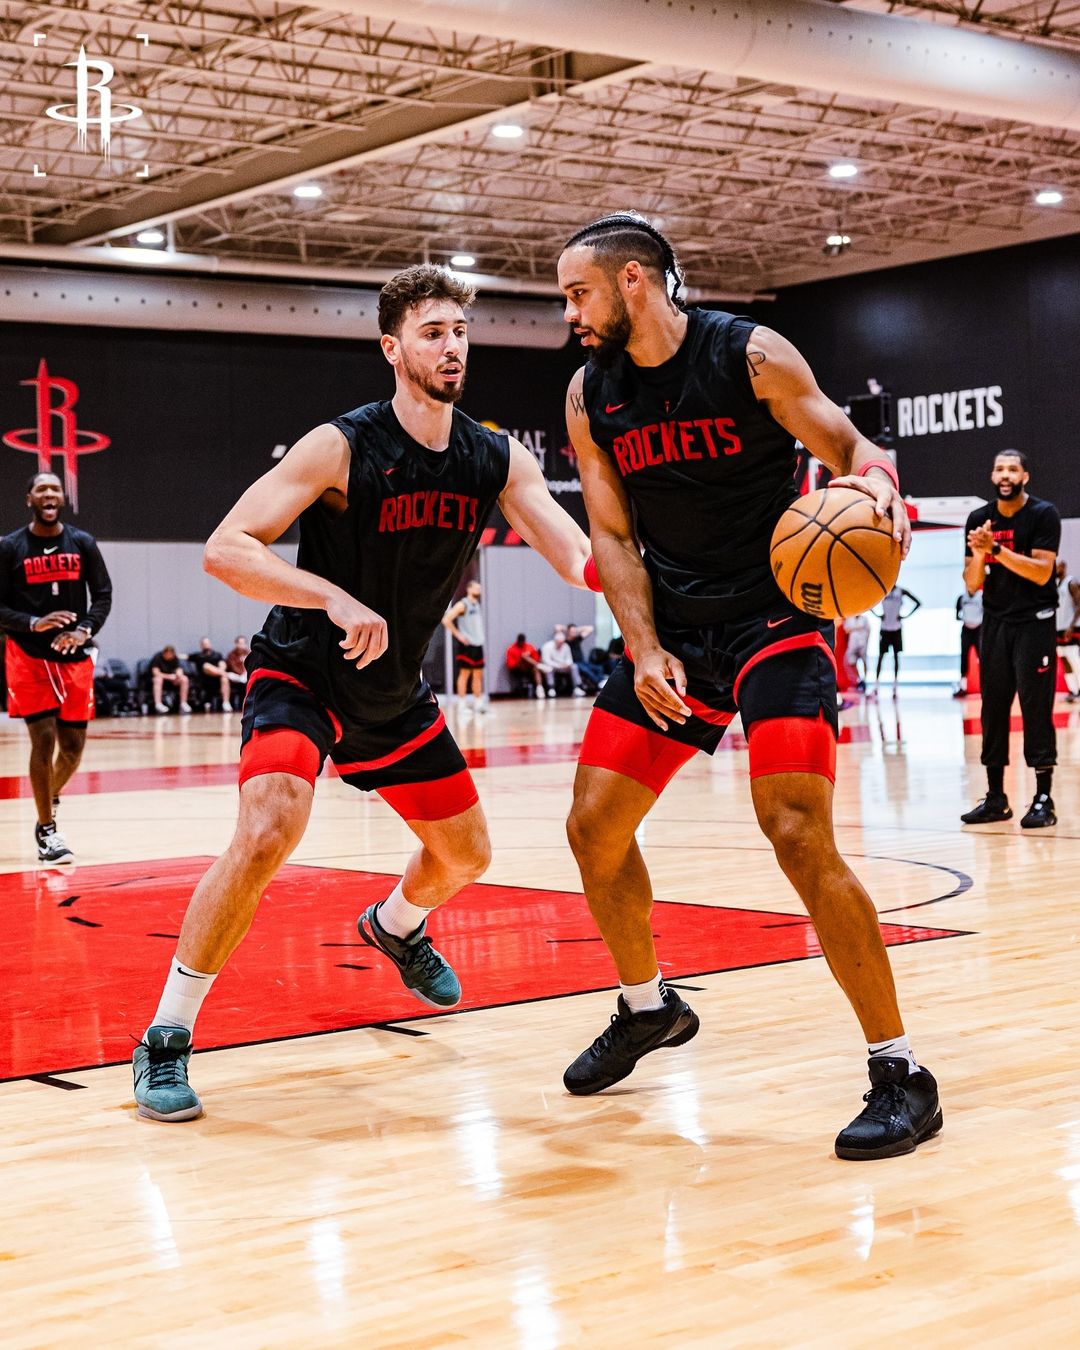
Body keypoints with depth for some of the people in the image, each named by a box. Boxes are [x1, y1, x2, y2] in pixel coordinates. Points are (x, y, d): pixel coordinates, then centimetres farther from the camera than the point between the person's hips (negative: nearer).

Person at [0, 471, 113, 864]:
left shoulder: (83, 543, 3)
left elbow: (103, 595, 3)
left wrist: (84, 630, -14)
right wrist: (34, 624, -21)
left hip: (74, 656, 3)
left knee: (73, 744, 4)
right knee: (44, 739, -10)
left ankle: (50, 799, 34)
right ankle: (47, 830, 2)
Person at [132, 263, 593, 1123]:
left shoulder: (498, 461, -7)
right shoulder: (341, 448, -22)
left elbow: (582, 558, -15)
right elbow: (225, 549, -27)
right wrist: (335, 598, -40)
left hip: (396, 694, 6)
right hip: (301, 676, -6)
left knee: (464, 853, 16)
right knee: (268, 832, -29)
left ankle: (396, 926, 54)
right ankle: (166, 1037, -16)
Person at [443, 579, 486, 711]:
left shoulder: (477, 605, 16)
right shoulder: (462, 605, -9)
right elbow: (446, 620, -16)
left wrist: (480, 635, 15)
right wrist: (458, 634, -15)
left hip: (478, 644, 8)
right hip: (466, 645, -8)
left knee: (478, 674, 8)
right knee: (464, 673, -6)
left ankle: (478, 703, 12)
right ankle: (463, 704, -4)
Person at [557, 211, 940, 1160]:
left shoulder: (753, 356, -12)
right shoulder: (591, 396, 2)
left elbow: (849, 449, -8)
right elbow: (613, 533, 4)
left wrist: (877, 486, -32)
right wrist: (645, 651, -10)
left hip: (779, 619, -6)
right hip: (674, 630, 6)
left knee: (799, 836, -19)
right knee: (594, 828, 5)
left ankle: (901, 1074, -9)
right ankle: (649, 1008, 32)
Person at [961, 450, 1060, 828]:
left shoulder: (1044, 514, -8)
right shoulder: (979, 519, 5)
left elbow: (1042, 573, -18)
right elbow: (972, 585, 4)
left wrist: (996, 548, -25)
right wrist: (978, 553, -16)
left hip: (1034, 621, -5)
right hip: (995, 622, 5)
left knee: (1036, 707, -7)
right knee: (993, 707, 5)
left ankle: (1044, 798, -3)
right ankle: (995, 798, 12)